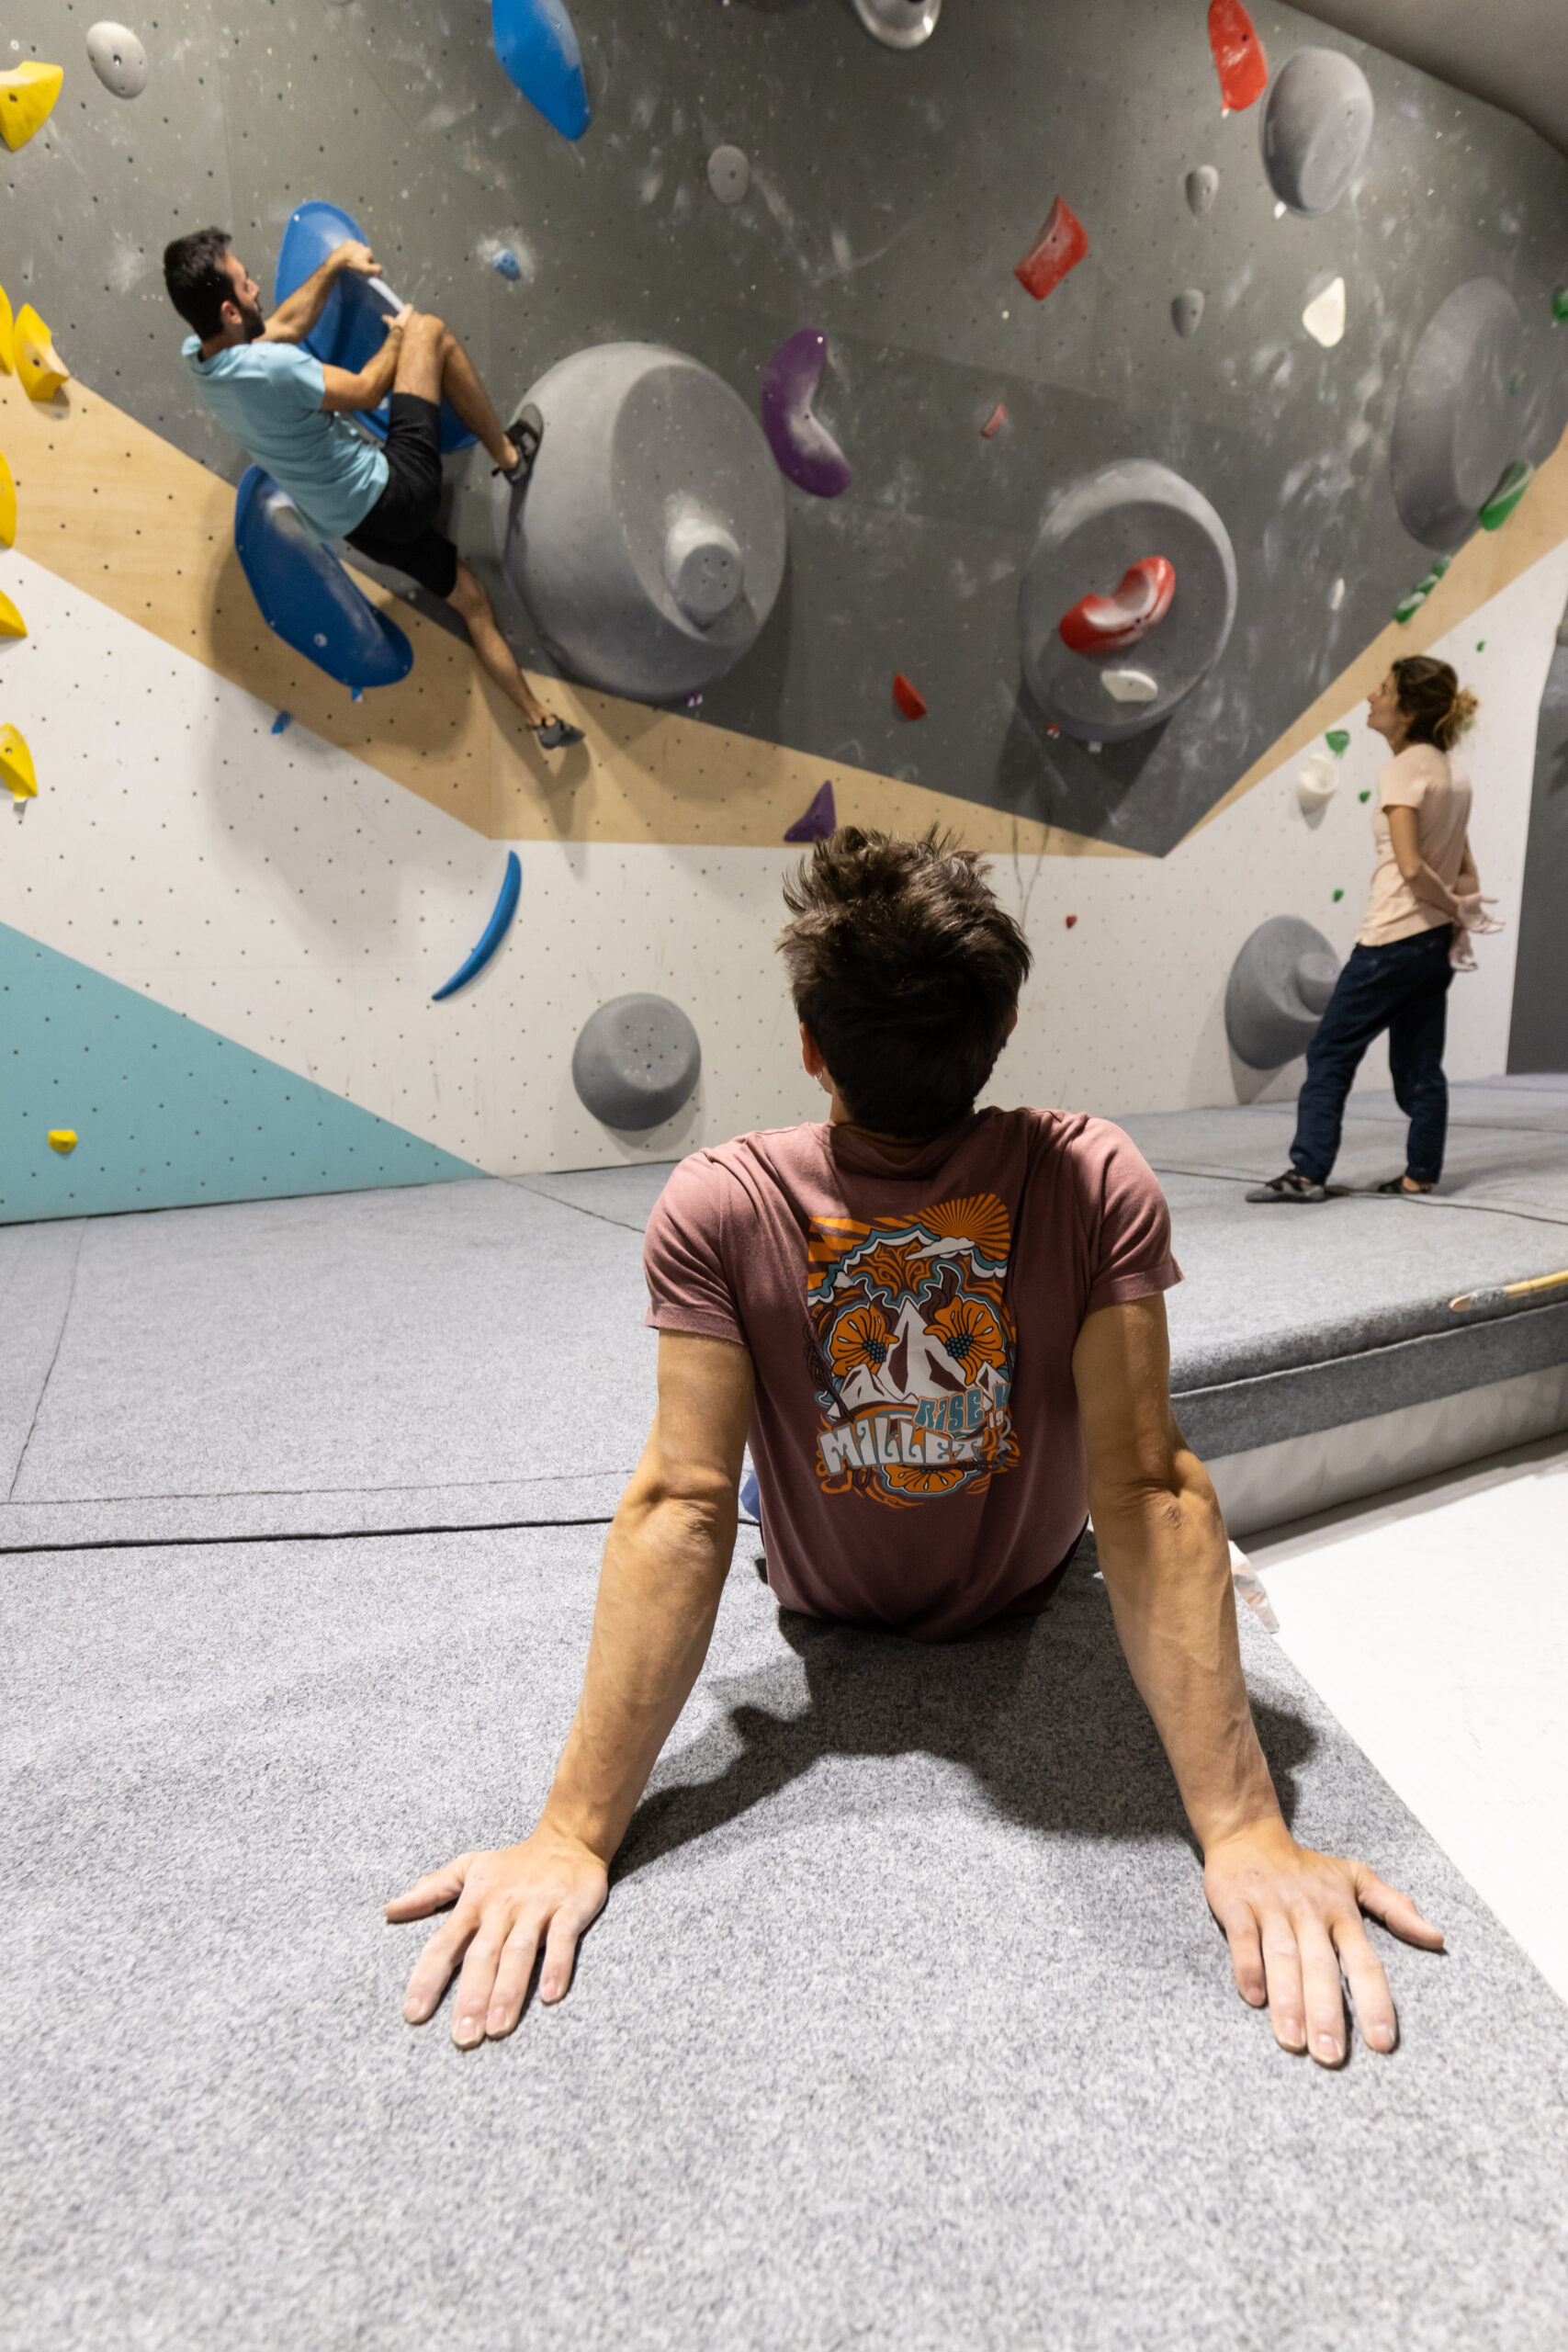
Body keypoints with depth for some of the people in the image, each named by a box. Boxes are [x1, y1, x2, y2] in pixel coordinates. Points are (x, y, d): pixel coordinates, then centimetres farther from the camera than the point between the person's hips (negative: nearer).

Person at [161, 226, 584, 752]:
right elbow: (365, 392, -11)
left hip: (352, 521, 9)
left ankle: (542, 719, 27)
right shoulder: (271, 368, -27)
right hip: (395, 489, -9)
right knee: (430, 330, 2)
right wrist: (399, 337, 8)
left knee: (471, 599, 23)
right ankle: (509, 453, 15)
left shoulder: (197, 354, -1)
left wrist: (333, 265, 18)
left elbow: (284, 327, 16)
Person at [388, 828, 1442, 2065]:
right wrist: (1242, 1824, -32)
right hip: (1035, 1612, 0)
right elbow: (1149, 1488, -36)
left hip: (828, 1628, 1)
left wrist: (575, 1830, -32)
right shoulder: (1096, 1184, -33)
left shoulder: (716, 1209, -35)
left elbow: (682, 1504, -37)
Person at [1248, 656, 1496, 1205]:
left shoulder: (1404, 770, -14)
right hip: (1437, 941, 9)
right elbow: (1464, 868, 14)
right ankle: (1421, 1174, 18)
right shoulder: (1452, 771, 12)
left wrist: (1456, 909, -9)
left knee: (1330, 1052, -1)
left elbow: (1411, 867, -22)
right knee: (1419, 1063, 13)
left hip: (1394, 941, -8)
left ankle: (1307, 1171, -1)